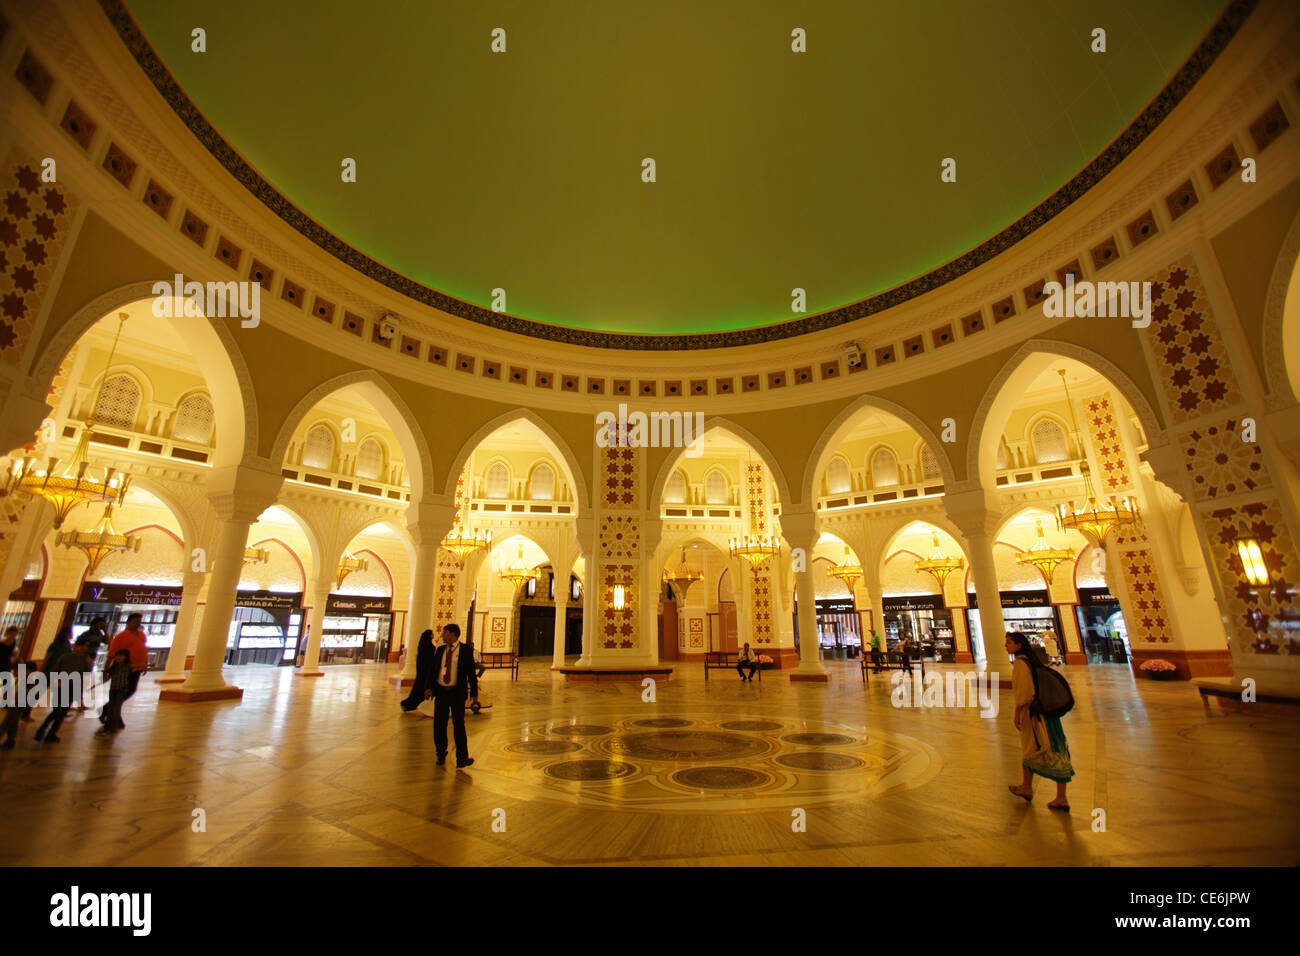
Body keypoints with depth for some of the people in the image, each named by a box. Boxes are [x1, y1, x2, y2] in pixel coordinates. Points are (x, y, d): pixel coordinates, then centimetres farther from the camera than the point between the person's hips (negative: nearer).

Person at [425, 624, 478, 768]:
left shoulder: (466, 651, -3)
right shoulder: (440, 650, 9)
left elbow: (471, 673, 0)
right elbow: (432, 670, 8)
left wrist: (474, 693, -2)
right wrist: (429, 687, -8)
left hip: (457, 693, -4)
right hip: (441, 692, 4)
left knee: (458, 724, -6)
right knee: (439, 724, 8)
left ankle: (462, 758, 1)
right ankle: (441, 754, 27)